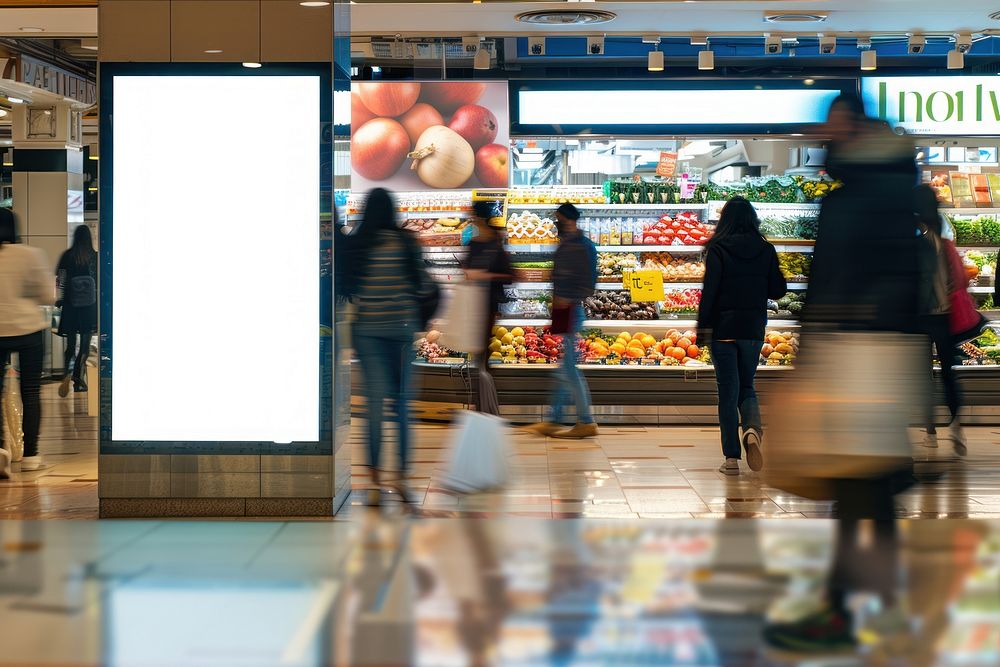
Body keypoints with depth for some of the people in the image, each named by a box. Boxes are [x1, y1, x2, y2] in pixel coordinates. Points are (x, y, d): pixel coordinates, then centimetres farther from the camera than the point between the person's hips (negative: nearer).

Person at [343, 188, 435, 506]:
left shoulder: (354, 243, -5)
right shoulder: (406, 242, -4)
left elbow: (347, 286, -3)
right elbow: (422, 285, -1)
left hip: (366, 327, 0)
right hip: (401, 326, 0)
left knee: (375, 399, 2)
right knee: (402, 400, 8)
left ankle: (375, 480, -2)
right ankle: (402, 476, 6)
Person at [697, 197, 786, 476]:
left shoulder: (718, 249, -8)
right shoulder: (766, 250, 1)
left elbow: (709, 290, -12)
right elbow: (778, 290, 5)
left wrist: (703, 327, -6)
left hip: (723, 328, -3)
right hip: (754, 329, 3)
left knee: (728, 391, 4)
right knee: (746, 386, 17)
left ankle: (732, 457, 2)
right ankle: (752, 428, -14)